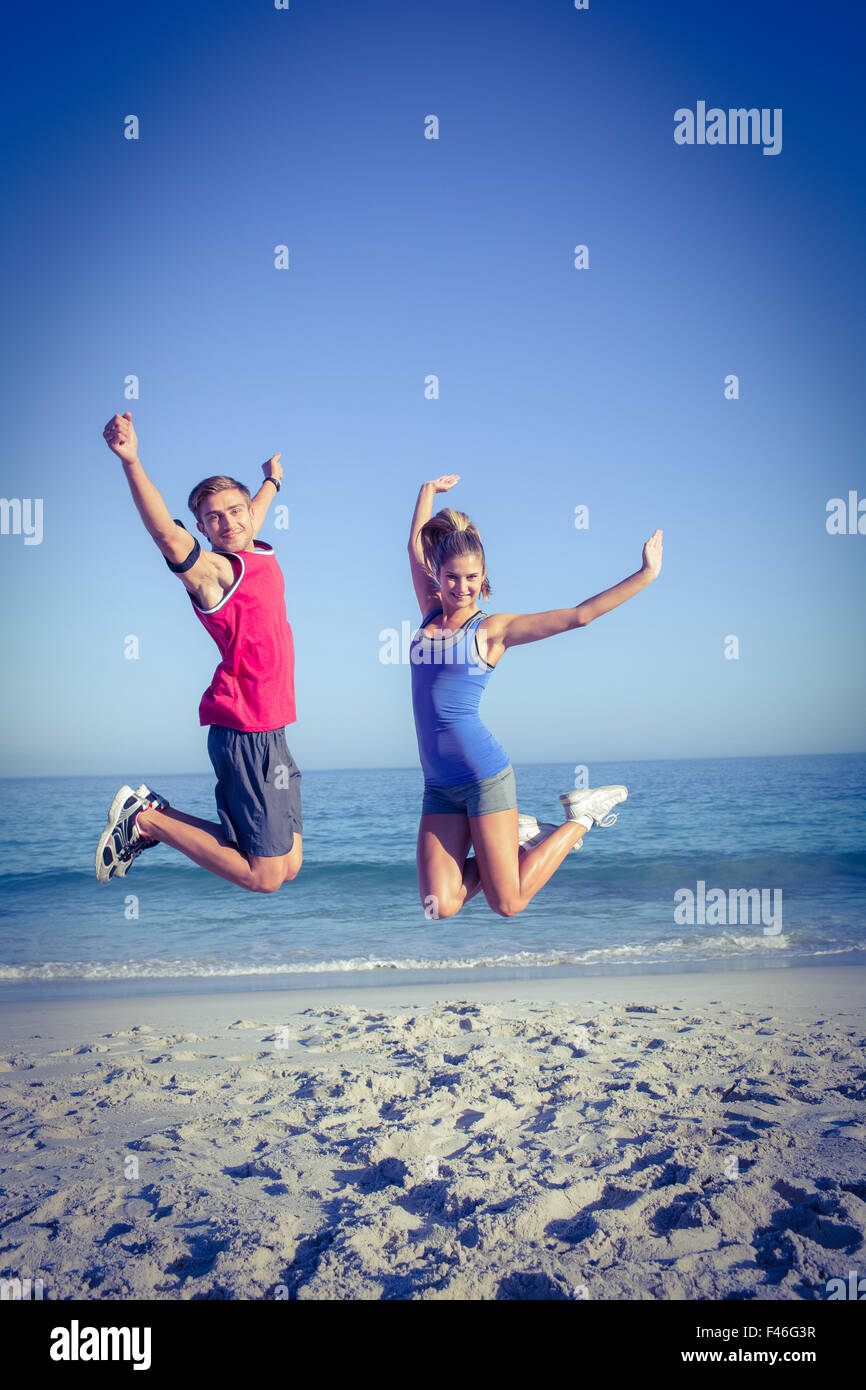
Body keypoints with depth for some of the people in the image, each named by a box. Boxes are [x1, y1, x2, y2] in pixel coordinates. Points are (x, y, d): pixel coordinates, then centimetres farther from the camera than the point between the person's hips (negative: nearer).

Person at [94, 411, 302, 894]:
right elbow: (166, 532, -31)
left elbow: (255, 511, 36)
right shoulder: (214, 571, -11)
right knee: (264, 877, -6)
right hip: (246, 732, -9)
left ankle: (156, 813, 18)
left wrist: (272, 481, 55)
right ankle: (147, 819, 5)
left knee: (289, 866, 12)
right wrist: (131, 462, -45)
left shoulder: (259, 551, 12)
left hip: (270, 732, 9)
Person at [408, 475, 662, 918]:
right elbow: (416, 544, 22)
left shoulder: (492, 629, -4)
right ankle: (517, 836, 22)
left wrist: (645, 575, -10)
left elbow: (579, 615, -7)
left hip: (484, 775, -5)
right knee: (440, 907, 0)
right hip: (438, 785, 5)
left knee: (507, 904, -1)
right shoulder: (432, 613, 9)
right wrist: (429, 490, 32)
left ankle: (581, 816, 20)